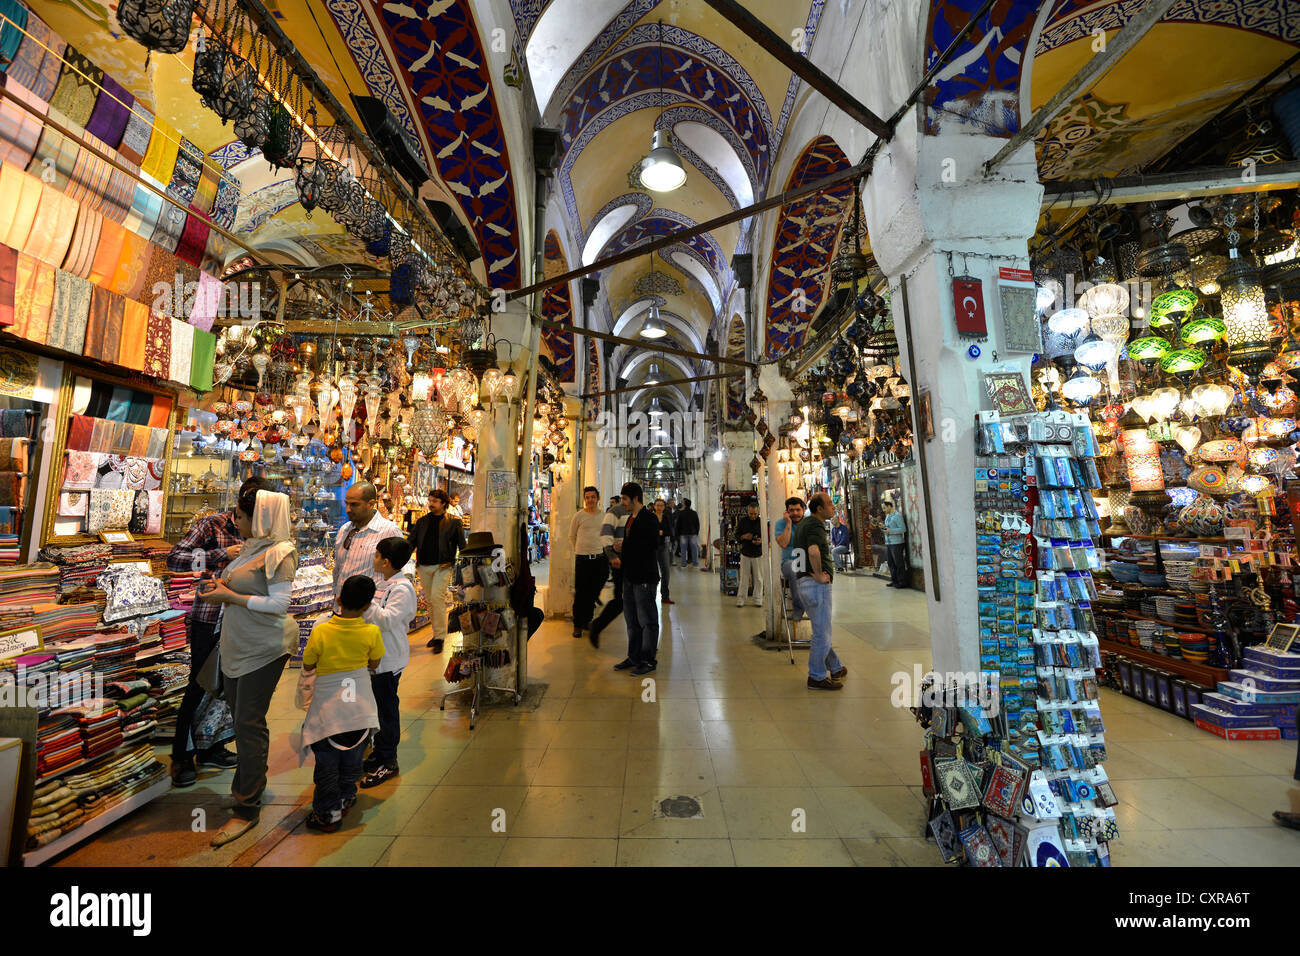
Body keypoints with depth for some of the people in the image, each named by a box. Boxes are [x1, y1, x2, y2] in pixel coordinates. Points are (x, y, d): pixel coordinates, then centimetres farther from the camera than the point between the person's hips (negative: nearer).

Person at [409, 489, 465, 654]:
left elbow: (462, 545, 3)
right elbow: (411, 542, 14)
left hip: (442, 566, -5)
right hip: (423, 567, 5)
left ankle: (440, 637, -8)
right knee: (429, 600, 10)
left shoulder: (453, 522, 2)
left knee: (437, 597, -15)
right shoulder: (422, 521, 14)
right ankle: (437, 633, 24)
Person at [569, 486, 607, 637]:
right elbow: (571, 536, 9)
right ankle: (577, 625, 12)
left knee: (594, 592, 10)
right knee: (580, 593, -1)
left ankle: (587, 620, 27)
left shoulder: (604, 516, 8)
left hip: (600, 557, 3)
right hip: (582, 558, -3)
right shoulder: (579, 516, -1)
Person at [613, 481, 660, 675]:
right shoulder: (631, 518, 14)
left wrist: (625, 547, -15)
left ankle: (649, 659, 14)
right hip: (630, 576, 9)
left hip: (644, 577, -9)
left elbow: (653, 545, -22)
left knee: (647, 620, 2)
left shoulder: (648, 518, -13)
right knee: (631, 619, 17)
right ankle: (634, 657, 29)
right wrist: (620, 548, 2)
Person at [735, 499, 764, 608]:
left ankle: (758, 600, 14)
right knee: (744, 578, 2)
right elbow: (737, 536, 7)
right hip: (745, 553, 1)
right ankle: (740, 599, 10)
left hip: (758, 554, 0)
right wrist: (744, 537, -13)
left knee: (758, 578, 4)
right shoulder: (742, 521, 2)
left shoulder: (762, 522, -2)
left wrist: (761, 541, -15)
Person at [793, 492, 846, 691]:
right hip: (817, 585, -10)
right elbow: (813, 551, -36)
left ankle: (835, 668, 37)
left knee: (821, 630, 22)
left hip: (804, 583, 10)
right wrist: (819, 575, -23)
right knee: (822, 633, 1)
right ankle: (817, 677, 13)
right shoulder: (816, 526, -16)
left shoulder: (804, 523, 15)